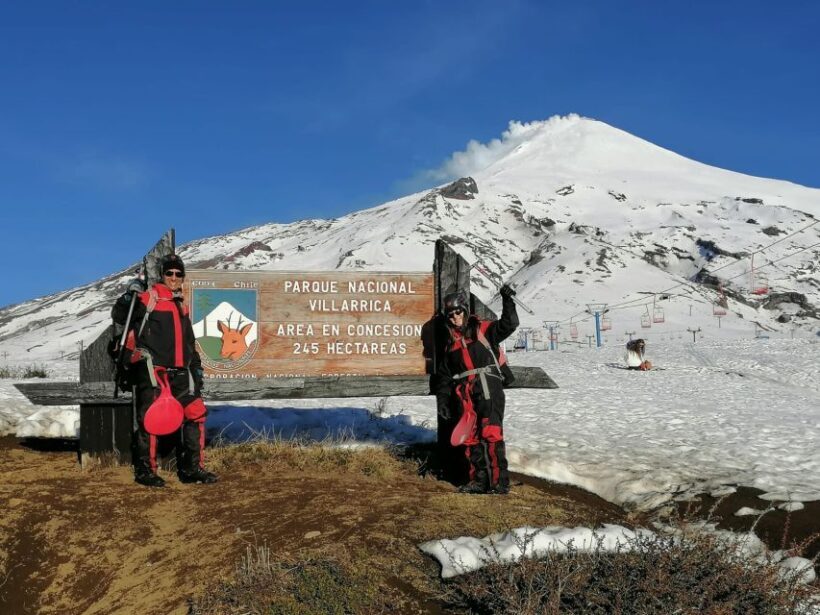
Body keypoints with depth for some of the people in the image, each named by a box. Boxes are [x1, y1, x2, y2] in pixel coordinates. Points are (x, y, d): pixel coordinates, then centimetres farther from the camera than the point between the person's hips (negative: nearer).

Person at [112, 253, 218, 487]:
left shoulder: (182, 307, 22)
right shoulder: (148, 299, -1)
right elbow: (119, 316, -9)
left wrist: (196, 367, 22)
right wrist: (129, 296, -25)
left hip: (178, 373, 7)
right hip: (151, 370, -7)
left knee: (196, 413, 2)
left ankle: (192, 468, 11)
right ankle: (145, 470, 7)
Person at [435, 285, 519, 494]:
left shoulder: (482, 329, 5)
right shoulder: (451, 342, 22)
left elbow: (508, 325, -11)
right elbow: (445, 374, 25)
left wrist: (507, 301, -23)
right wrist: (442, 400, 19)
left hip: (488, 388, -6)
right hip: (465, 395, 6)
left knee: (491, 434, -15)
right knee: (471, 437, 6)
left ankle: (500, 482, -16)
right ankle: (479, 480, 15)